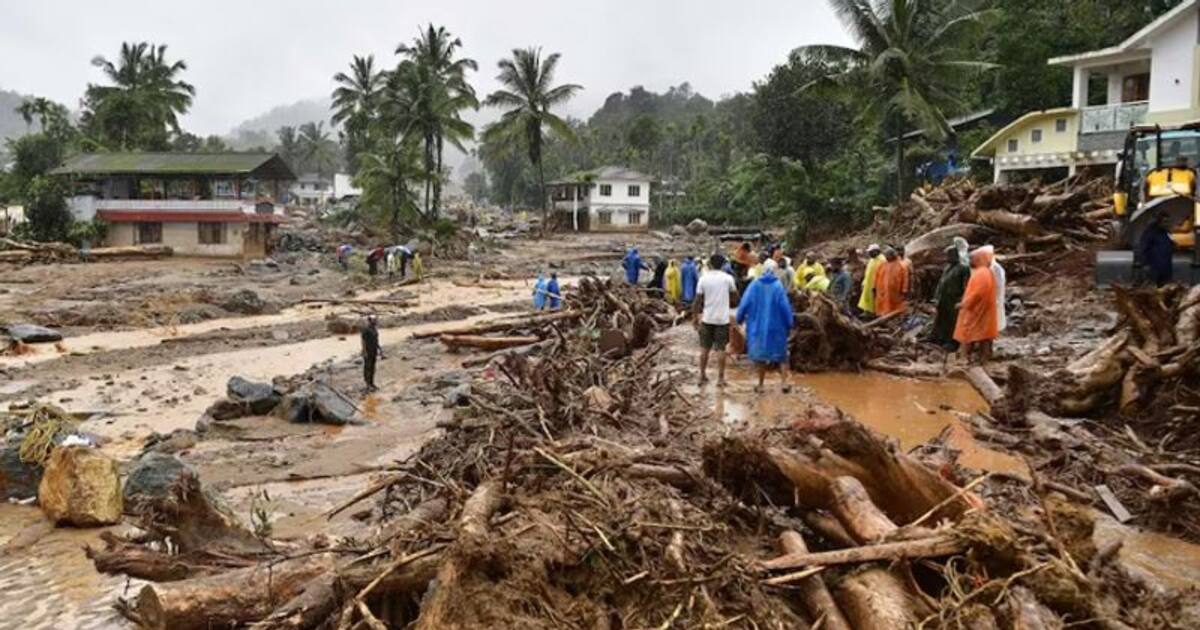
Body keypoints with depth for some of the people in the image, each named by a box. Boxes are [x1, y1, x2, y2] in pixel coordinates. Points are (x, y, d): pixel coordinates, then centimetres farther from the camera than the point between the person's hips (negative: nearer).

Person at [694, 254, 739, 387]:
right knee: (720, 349, 3)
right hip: (722, 319, -1)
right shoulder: (728, 278, -5)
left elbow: (698, 300, -3)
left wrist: (696, 314, 9)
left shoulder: (703, 279, -4)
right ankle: (720, 378, 4)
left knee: (705, 348, 12)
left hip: (707, 318, 1)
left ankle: (703, 376, 17)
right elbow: (735, 298, 4)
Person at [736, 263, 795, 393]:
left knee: (760, 355, 11)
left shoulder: (754, 286, -7)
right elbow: (785, 307, -9)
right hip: (776, 327, -1)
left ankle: (760, 385, 13)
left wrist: (739, 319, 10)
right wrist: (789, 325, 2)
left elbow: (744, 304, -5)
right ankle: (784, 382, 4)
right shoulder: (778, 286, -10)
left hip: (757, 326, 1)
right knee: (780, 355, 12)